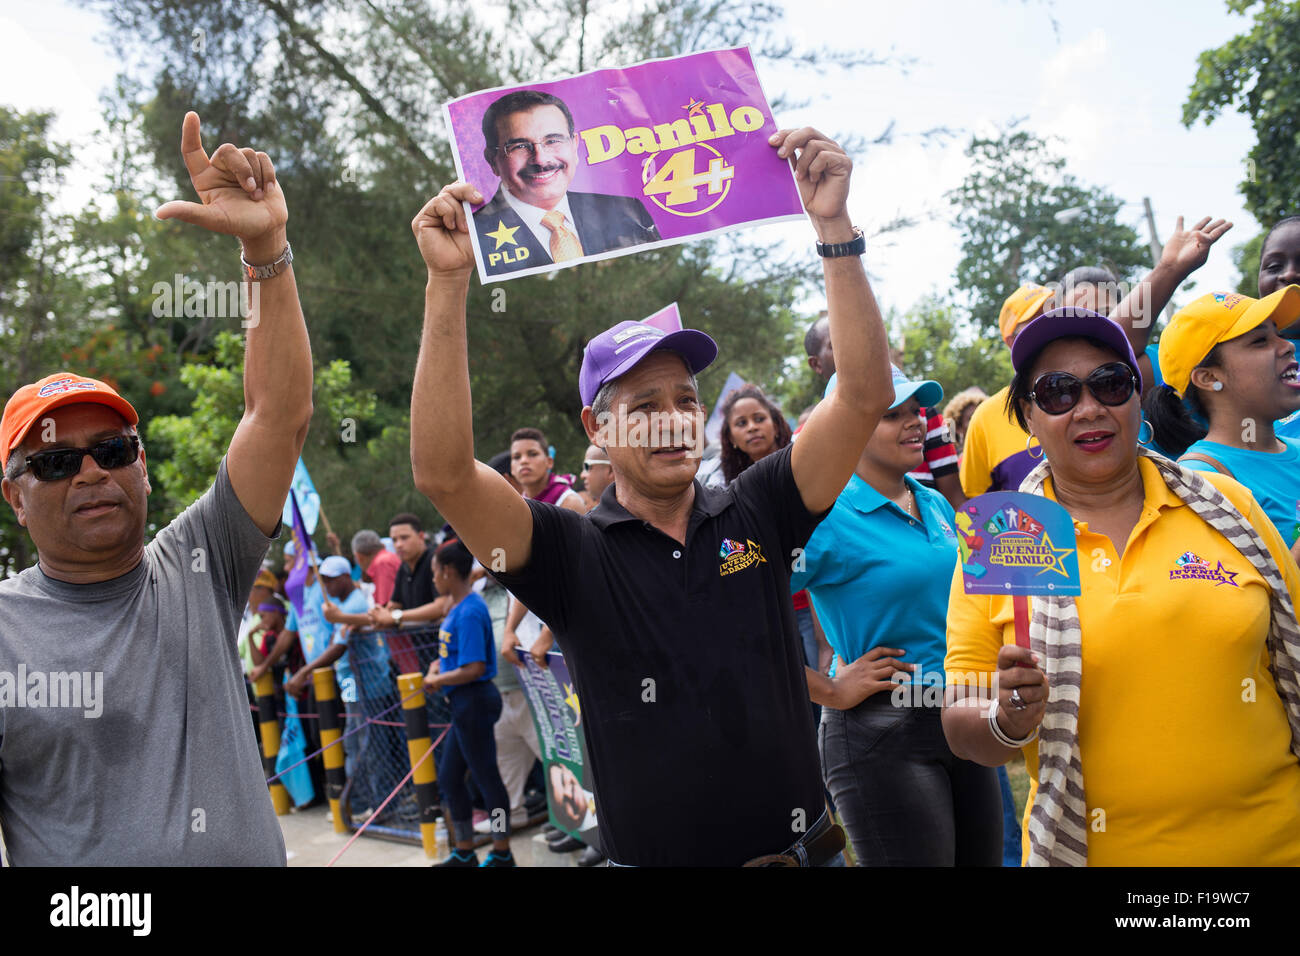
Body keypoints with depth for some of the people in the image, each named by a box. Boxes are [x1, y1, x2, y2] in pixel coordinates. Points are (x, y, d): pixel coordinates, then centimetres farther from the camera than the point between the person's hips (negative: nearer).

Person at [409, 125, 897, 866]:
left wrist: (834, 224, -17)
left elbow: (866, 395, -9)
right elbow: (443, 473, -22)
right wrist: (449, 282, -27)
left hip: (803, 846, 2)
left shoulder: (756, 516, -1)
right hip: (650, 855, -2)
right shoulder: (574, 554, -8)